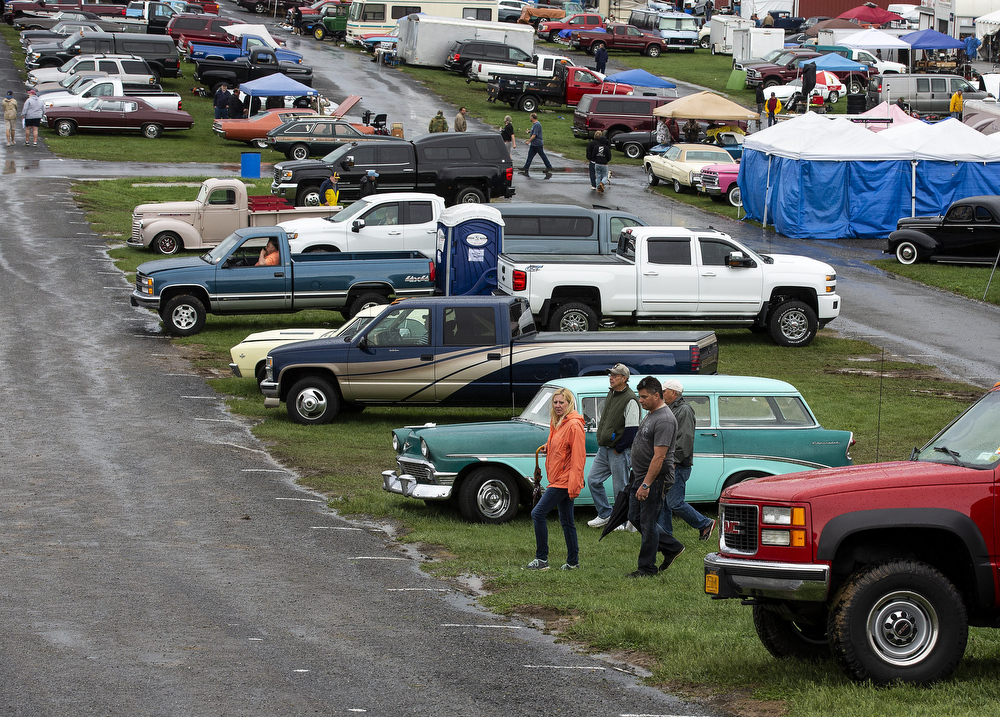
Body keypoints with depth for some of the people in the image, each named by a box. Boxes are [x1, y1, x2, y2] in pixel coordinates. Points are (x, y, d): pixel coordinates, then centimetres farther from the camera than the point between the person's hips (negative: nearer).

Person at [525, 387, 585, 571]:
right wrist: (548, 447, 7)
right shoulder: (558, 423, 14)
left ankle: (541, 559, -8)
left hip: (565, 480, -10)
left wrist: (574, 485, -23)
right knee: (566, 521, 12)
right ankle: (573, 561, 17)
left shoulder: (574, 425, -16)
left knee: (538, 513, -11)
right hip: (558, 479, 10)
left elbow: (578, 456, -20)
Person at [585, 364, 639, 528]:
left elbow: (632, 429, -19)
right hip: (604, 449, 9)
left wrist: (618, 449, -16)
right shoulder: (610, 394, 12)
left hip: (619, 451, -9)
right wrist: (601, 438, 12)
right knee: (593, 480, 9)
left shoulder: (630, 400, -16)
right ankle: (605, 515, 21)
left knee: (620, 487, -1)